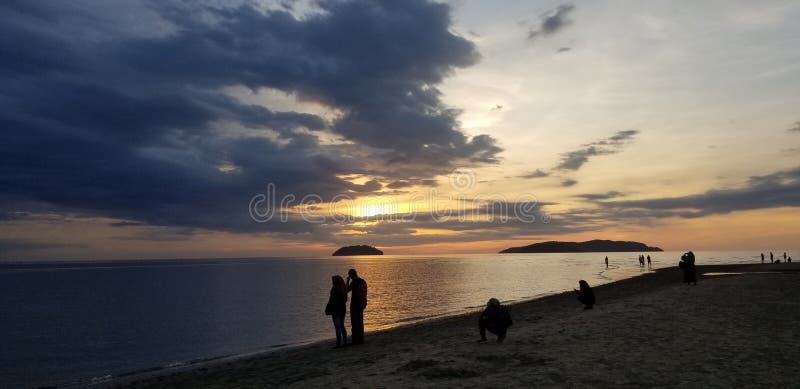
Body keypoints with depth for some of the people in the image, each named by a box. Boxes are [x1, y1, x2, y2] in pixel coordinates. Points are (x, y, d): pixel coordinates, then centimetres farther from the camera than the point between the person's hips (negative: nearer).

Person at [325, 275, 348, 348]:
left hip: (336, 310, -8)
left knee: (337, 327, -4)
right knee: (342, 326, 16)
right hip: (343, 309, 8)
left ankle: (339, 344, -3)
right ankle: (345, 342, 18)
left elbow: (331, 300, -16)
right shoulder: (344, 288, 6)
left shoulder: (335, 289, -16)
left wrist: (327, 310, -8)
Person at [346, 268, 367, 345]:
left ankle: (355, 340, 1)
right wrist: (364, 304, 19)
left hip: (355, 304, -7)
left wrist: (348, 281, 1)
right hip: (361, 304, 7)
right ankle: (361, 339, 18)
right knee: (360, 322, 14)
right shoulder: (363, 281, 8)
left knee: (354, 322, -1)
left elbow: (347, 290, -8)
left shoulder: (353, 282, -16)